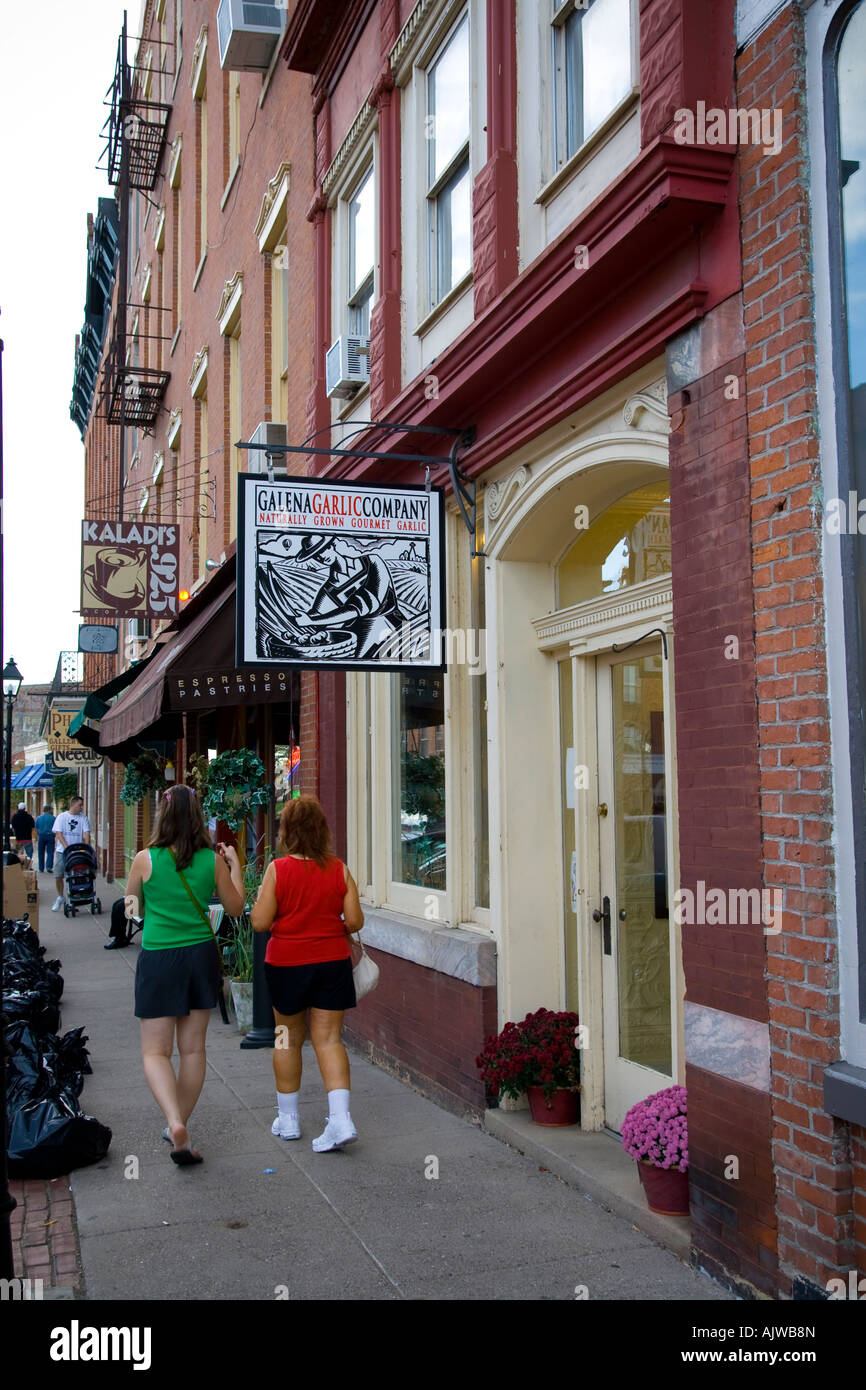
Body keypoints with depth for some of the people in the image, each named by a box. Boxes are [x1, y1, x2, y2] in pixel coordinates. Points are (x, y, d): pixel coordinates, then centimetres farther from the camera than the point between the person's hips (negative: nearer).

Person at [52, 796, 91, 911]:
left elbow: (86, 834, -2)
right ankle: (60, 897, 18)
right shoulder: (62, 816, 1)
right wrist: (66, 847, -16)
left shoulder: (83, 818, 5)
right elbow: (59, 833, -5)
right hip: (62, 851, -1)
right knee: (58, 876, 0)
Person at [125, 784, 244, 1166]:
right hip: (202, 955, 3)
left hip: (158, 959, -3)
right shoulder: (213, 860, -5)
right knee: (193, 1048, 14)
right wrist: (235, 865, 16)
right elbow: (235, 908, 7)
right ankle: (178, 1128, 25)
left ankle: (175, 1124, -18)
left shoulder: (146, 859, -10)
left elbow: (130, 902, 7)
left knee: (155, 1051, 4)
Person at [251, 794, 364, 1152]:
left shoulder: (278, 870, -12)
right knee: (329, 1039, 5)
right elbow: (355, 922, -4)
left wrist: (258, 899, 7)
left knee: (288, 1039, 15)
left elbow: (260, 923, -12)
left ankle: (288, 1119, 25)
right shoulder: (339, 869, -4)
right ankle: (341, 1119, -8)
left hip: (287, 963, -1)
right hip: (332, 961, 2)